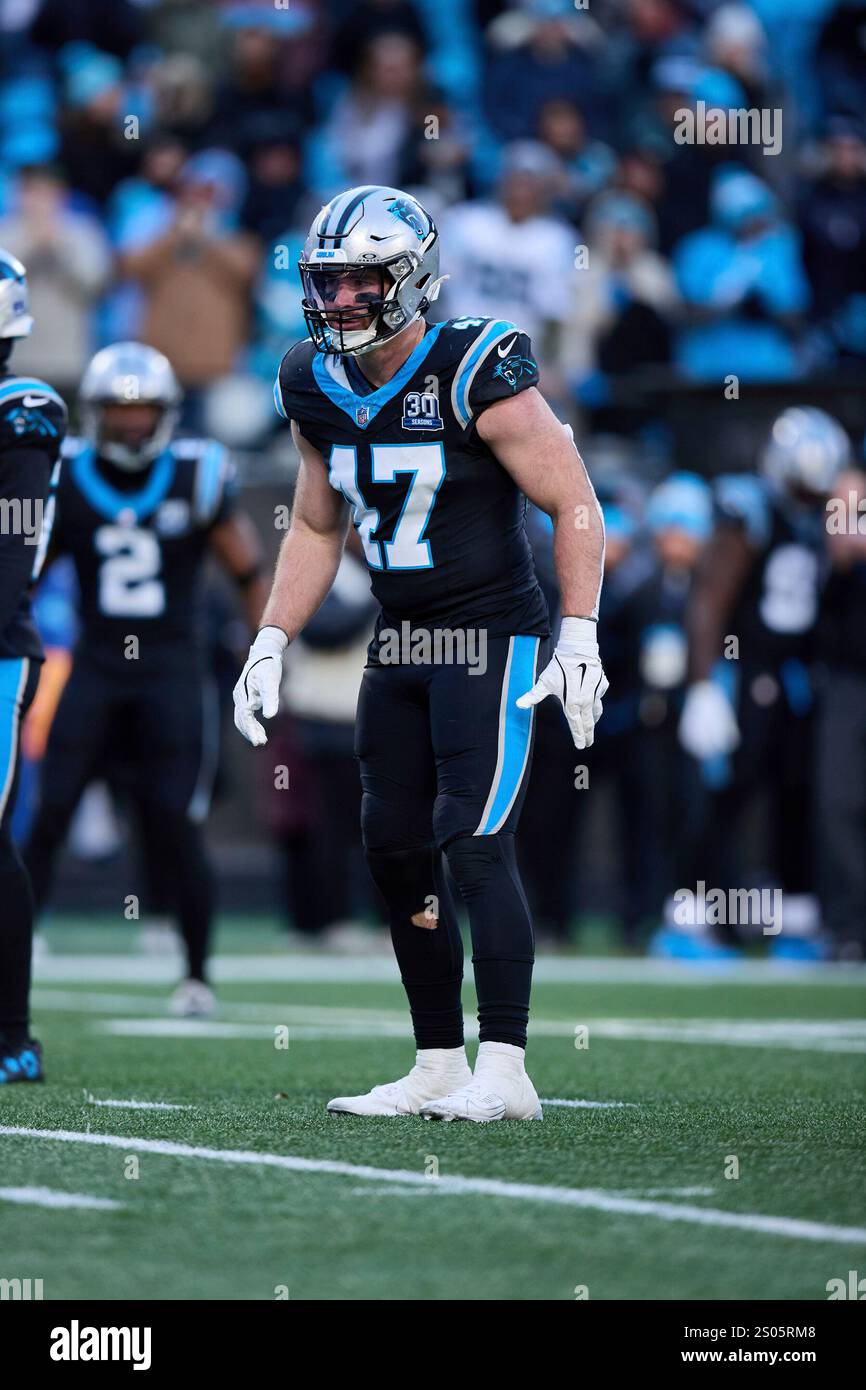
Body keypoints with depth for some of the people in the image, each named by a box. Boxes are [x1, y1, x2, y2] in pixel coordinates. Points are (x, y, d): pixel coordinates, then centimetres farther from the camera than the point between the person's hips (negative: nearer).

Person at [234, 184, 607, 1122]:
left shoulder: (476, 376, -16)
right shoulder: (319, 391, 4)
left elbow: (574, 505, -12)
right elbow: (316, 530, 18)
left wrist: (580, 640, -16)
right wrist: (270, 645, 12)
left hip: (492, 638, -7)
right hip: (398, 648, 7)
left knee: (475, 843, -14)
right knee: (395, 850, 7)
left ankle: (504, 1072, -13)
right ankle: (438, 1066, 16)